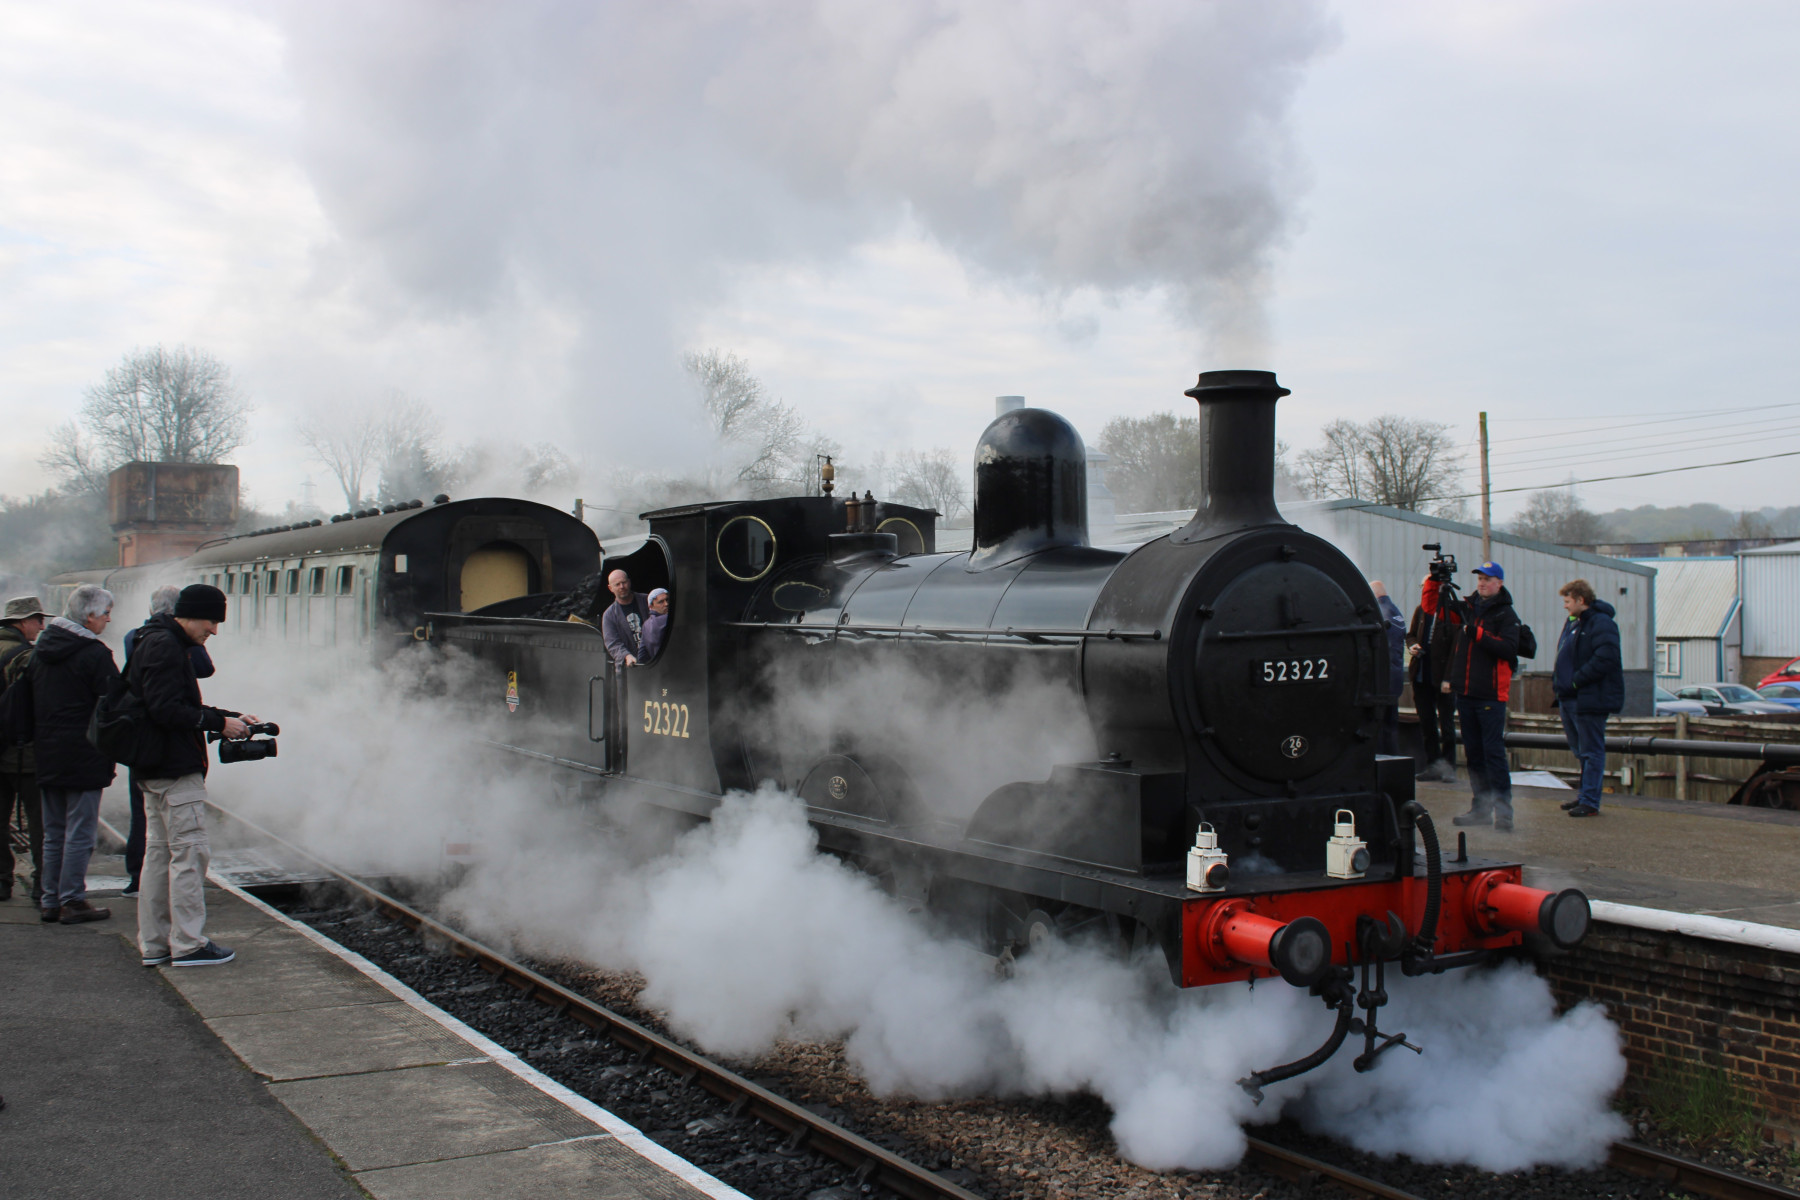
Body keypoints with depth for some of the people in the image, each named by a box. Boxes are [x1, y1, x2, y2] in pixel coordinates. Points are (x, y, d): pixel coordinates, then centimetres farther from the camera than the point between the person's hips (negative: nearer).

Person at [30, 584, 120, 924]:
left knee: (53, 833, 14)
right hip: (84, 756, -7)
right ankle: (72, 902, 2)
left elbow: (30, 703, 15)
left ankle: (50, 901, 18)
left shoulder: (40, 648, 10)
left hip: (46, 754, 7)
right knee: (80, 832, -1)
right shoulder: (95, 654, -14)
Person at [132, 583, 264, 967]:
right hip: (175, 770, -11)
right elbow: (167, 710, -23)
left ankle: (154, 943, 18)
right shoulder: (164, 647, -15)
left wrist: (232, 718, 13)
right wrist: (219, 723, -16)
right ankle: (188, 944, -2)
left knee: (159, 851, 13)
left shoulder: (160, 644, 19)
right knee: (190, 852, -6)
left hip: (154, 770, 11)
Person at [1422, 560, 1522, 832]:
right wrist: (1434, 580, 7)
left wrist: (1478, 634, -19)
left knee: (1493, 751, -10)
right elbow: (1431, 605, 21)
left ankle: (1503, 809, -8)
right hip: (1465, 692, 7)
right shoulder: (1467, 608, 14)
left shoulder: (1506, 614, -3)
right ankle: (1481, 807, 18)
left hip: (1491, 695, -7)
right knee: (1473, 752, 11)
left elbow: (1509, 648, -16)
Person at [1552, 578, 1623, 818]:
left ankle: (1590, 802, -1)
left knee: (1591, 751, -4)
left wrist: (1575, 681, -21)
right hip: (1570, 699, 10)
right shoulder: (1572, 622, 17)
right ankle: (1585, 795, 27)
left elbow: (1605, 660, -24)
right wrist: (1559, 682, 11)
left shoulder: (1601, 623, -14)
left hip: (1589, 700, -10)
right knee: (1579, 751, 17)